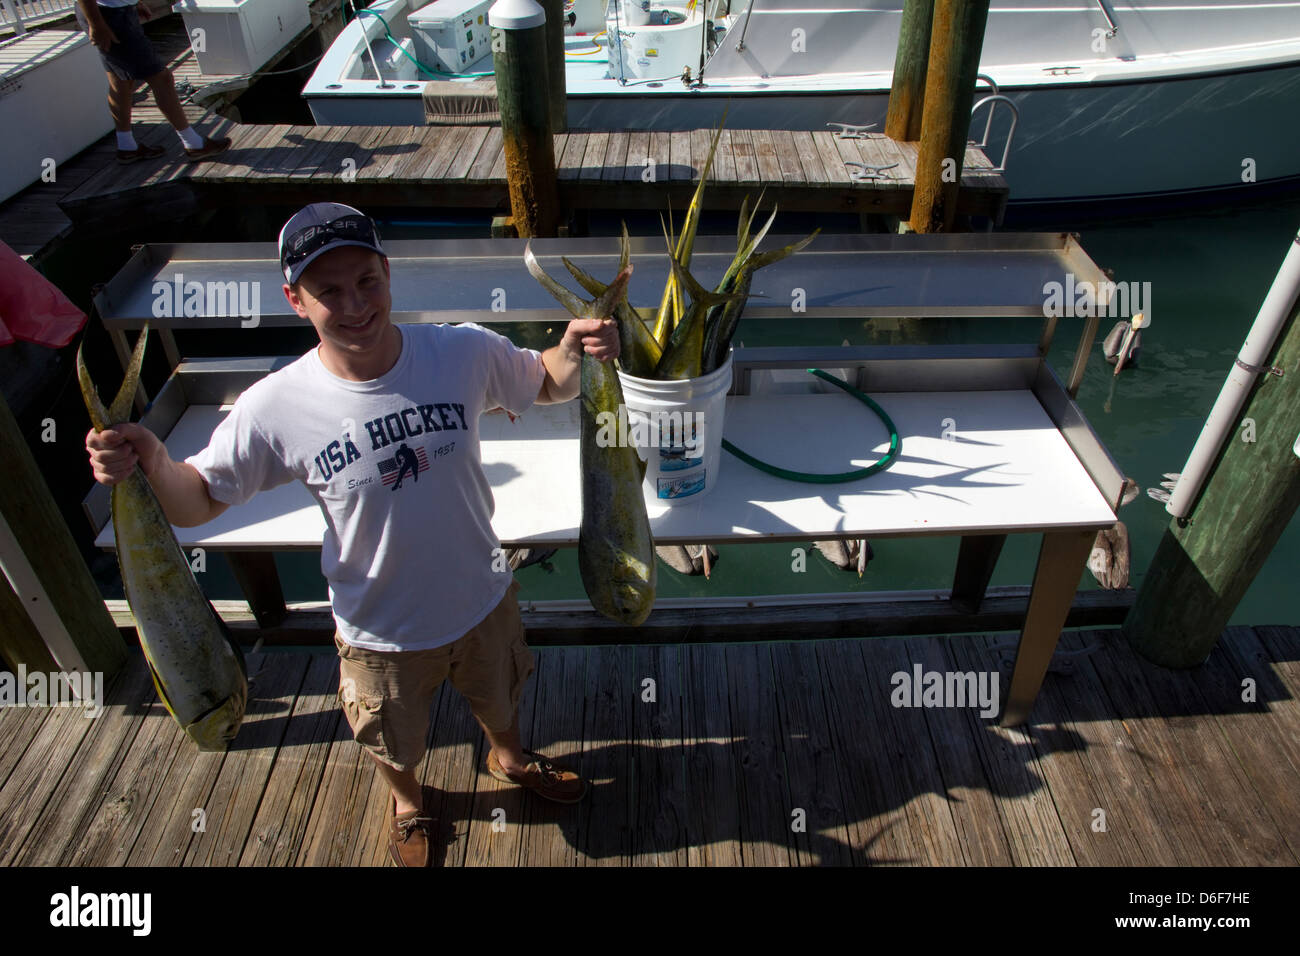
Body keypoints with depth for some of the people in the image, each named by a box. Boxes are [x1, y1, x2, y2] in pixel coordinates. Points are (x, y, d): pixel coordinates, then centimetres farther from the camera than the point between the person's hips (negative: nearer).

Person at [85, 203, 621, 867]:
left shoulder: (466, 352, -21)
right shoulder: (275, 409, -25)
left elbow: (547, 384, -3)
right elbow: (200, 500, -12)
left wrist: (576, 351, -26)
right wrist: (152, 464, -34)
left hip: (483, 598, 2)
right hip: (381, 631, -1)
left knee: (499, 701, 33)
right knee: (394, 745, 29)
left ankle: (509, 758, 70)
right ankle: (406, 802, 66)